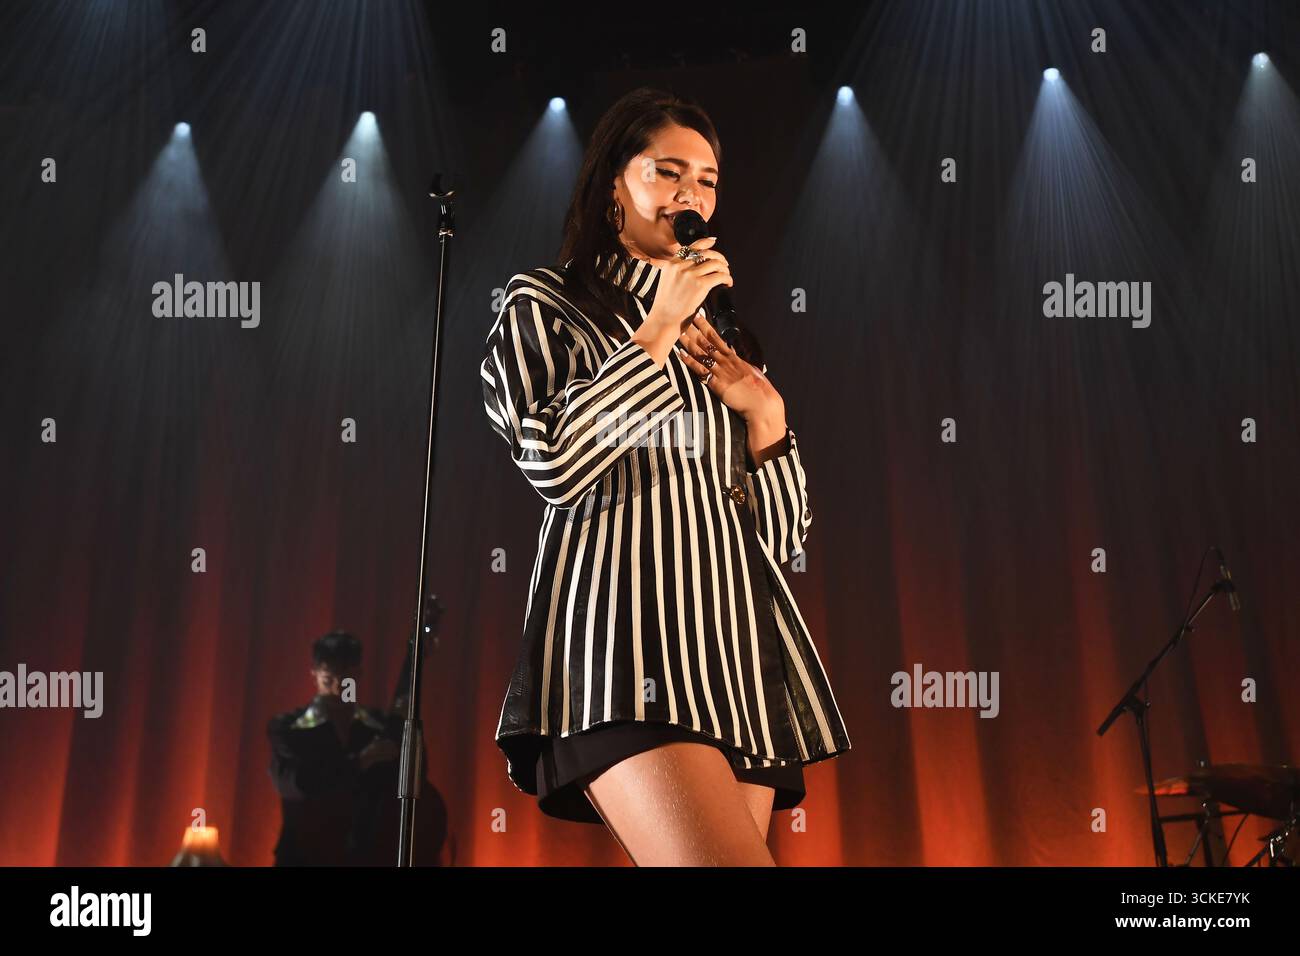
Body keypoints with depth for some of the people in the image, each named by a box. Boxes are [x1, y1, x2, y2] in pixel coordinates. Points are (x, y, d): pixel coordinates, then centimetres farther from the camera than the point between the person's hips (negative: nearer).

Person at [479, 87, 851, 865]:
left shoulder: (716, 339, 27)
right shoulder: (546, 303, 12)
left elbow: (782, 539, 20)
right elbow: (555, 464, -8)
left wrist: (766, 416, 4)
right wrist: (659, 330, -4)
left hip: (740, 653, 6)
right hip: (628, 637, -6)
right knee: (733, 857, -24)